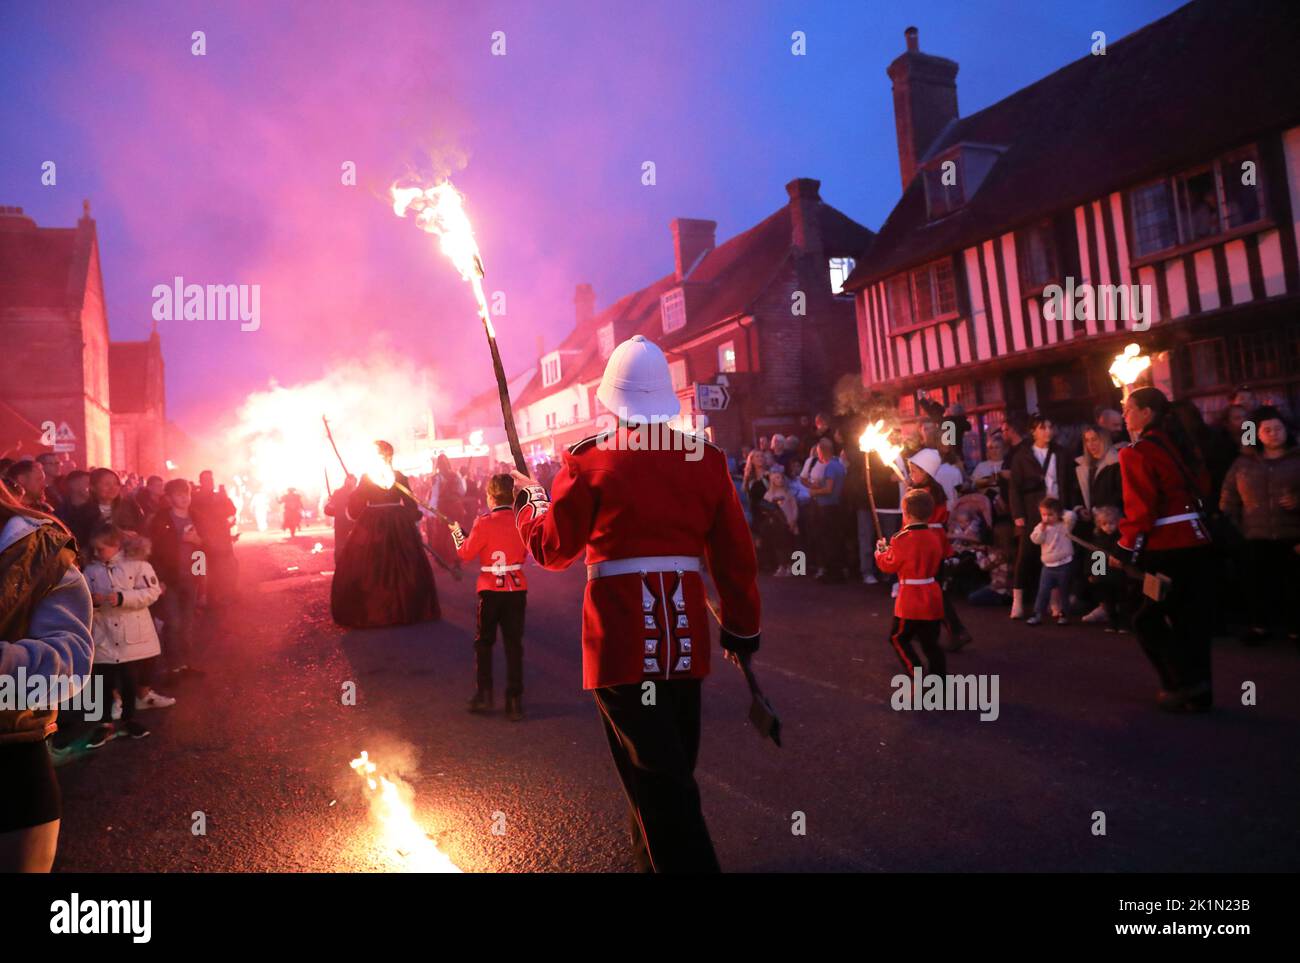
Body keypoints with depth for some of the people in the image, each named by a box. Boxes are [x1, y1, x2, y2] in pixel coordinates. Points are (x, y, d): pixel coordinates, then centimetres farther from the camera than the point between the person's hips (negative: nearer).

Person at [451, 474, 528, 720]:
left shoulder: (484, 523, -13)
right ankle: (514, 701, 6)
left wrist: (457, 532, 12)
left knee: (483, 642, 14)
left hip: (490, 590, -3)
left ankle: (484, 694, 14)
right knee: (514, 644, 7)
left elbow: (465, 553, -4)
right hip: (517, 589, 3)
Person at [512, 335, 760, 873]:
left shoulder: (590, 461, -8)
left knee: (654, 775, 2)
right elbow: (736, 555, 3)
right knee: (671, 763, 22)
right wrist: (742, 625, 15)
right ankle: (655, 856, 42)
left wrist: (530, 502, 19)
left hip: (622, 638, -4)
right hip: (686, 633, 5)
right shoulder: (707, 459, 2)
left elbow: (551, 549, -1)